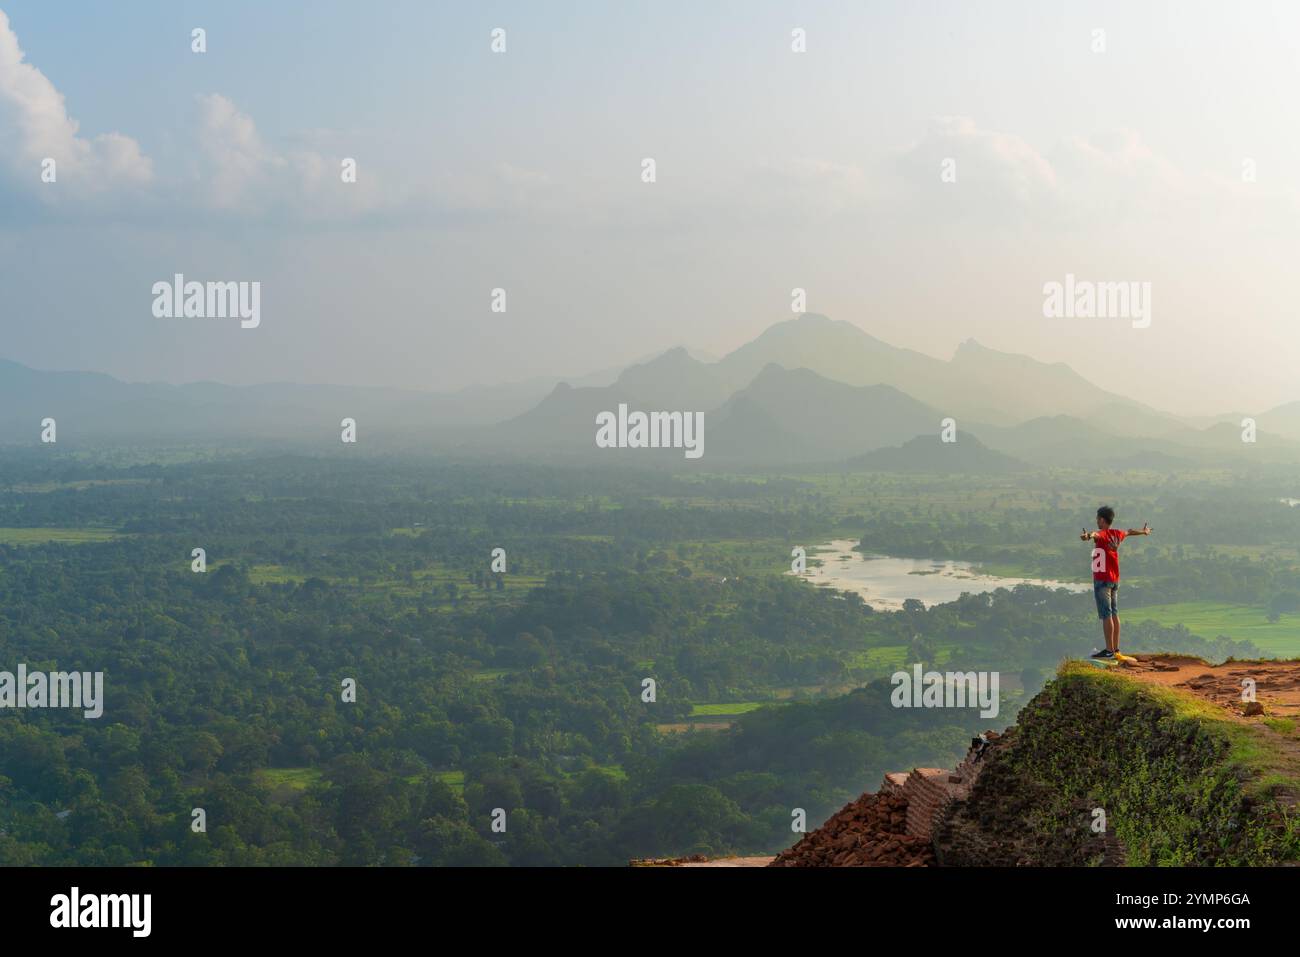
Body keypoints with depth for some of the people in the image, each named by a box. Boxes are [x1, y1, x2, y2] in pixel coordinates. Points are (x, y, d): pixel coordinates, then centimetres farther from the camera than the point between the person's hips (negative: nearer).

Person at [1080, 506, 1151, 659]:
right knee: (1114, 614, 14)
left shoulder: (1102, 534, -14)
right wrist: (1144, 531, 53)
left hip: (1102, 580, -9)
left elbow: (1096, 534, -40)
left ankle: (1109, 651, -10)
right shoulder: (1117, 534, 10)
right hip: (1115, 580, 9)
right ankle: (1116, 649, 20)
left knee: (1106, 615, -9)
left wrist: (1088, 536, -64)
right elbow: (1129, 532, 32)